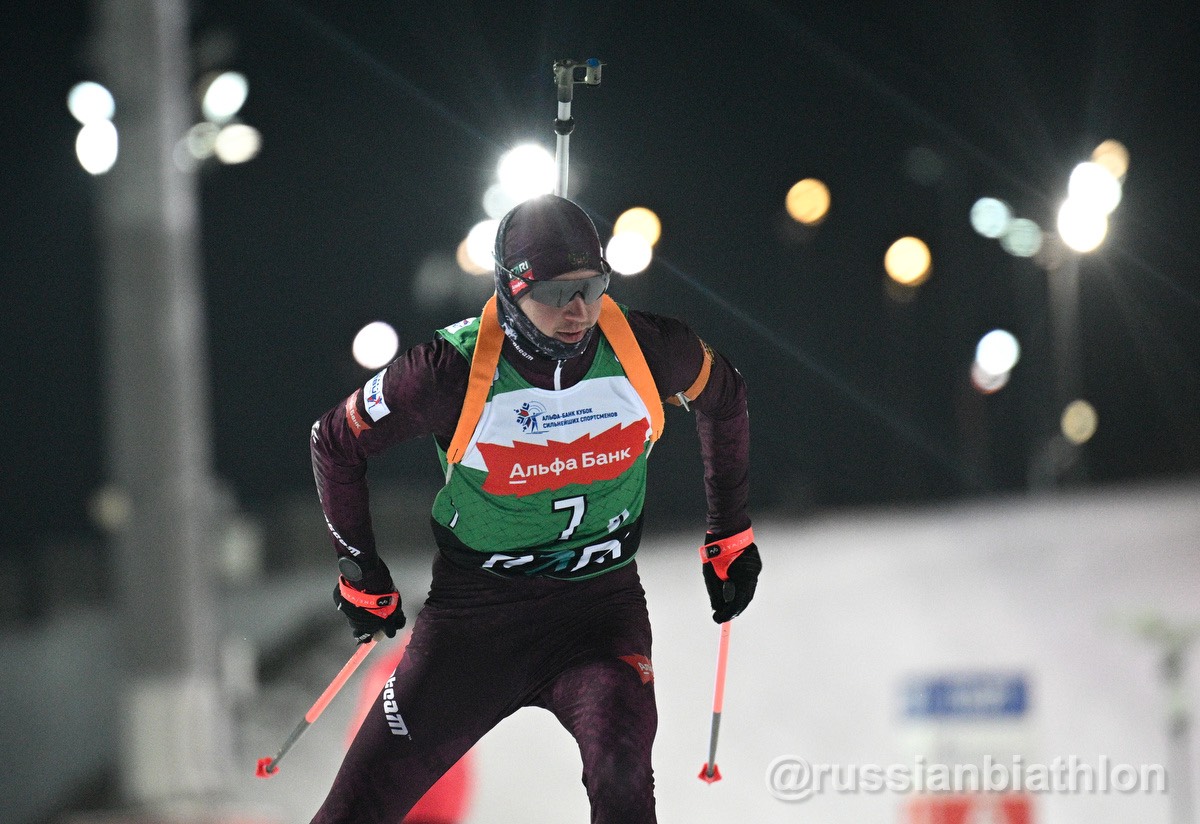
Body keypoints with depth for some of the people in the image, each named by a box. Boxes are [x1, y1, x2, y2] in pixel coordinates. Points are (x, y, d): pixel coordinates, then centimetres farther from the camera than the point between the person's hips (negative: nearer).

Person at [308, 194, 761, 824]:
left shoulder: (646, 350, -12)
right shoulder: (455, 369, -19)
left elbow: (724, 399, 12)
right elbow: (336, 442, -1)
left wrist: (731, 536, 15)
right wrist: (362, 576, 7)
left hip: (602, 602, 1)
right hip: (477, 605, 0)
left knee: (621, 770, -28)